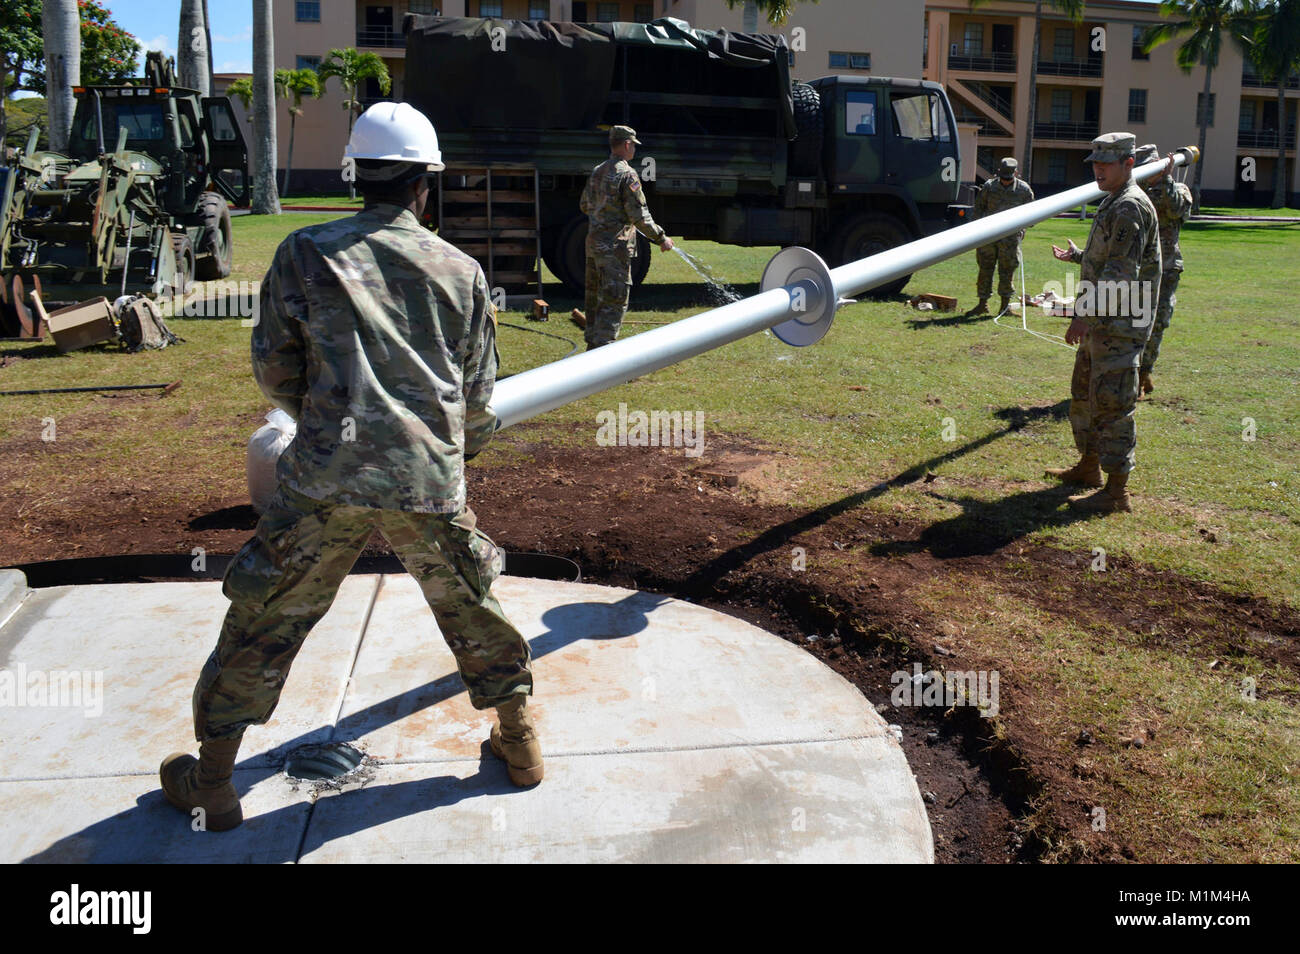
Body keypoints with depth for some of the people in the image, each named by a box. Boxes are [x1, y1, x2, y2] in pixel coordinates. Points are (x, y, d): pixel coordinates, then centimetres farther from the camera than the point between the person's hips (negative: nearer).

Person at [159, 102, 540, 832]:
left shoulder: (305, 254, 1)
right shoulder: (461, 270, 6)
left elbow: (275, 370, 8)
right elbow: (479, 393, 12)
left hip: (327, 478, -1)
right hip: (431, 481, 2)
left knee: (263, 621, 12)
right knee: (471, 608, 22)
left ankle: (211, 785, 23)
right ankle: (520, 742, 35)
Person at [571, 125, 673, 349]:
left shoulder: (597, 172, 11)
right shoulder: (627, 174, -13)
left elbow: (585, 206, 21)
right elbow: (640, 216, -17)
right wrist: (661, 239, -7)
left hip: (593, 244, 8)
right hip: (615, 246, -8)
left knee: (595, 298, 18)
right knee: (614, 303, -4)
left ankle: (592, 346, 28)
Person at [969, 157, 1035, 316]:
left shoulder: (1024, 189, 1)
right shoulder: (989, 186, 2)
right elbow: (978, 208, 10)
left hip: (1010, 236, -1)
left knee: (1006, 271, 1)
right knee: (985, 269, 5)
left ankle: (1005, 304, 12)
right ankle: (982, 304, 14)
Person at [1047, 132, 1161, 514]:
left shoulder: (1130, 207, -16)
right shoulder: (1113, 203, 16)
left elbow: (1120, 272, -25)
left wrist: (1086, 315, -28)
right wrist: (1077, 256, 36)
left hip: (1120, 324, -11)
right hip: (1101, 322, 11)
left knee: (1112, 402, -9)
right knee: (1084, 393, 19)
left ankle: (1117, 492, -4)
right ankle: (1089, 466, 33)